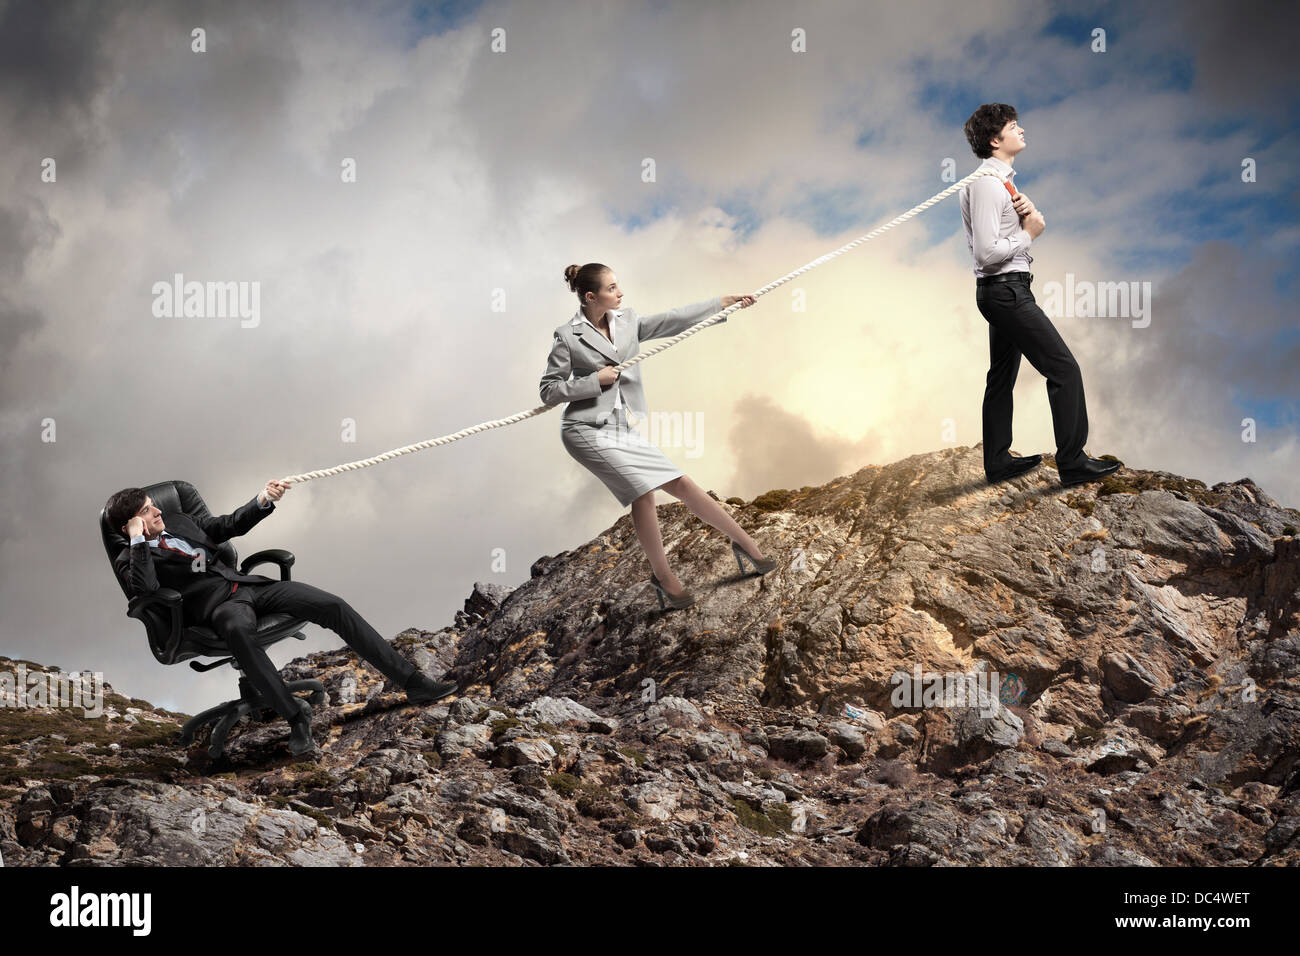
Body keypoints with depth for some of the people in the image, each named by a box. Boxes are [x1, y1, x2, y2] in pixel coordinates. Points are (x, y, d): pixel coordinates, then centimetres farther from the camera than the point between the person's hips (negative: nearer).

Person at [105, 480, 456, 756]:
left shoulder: (178, 521, 21)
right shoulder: (129, 561, 2)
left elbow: (230, 525, 25)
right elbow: (145, 588, -19)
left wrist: (262, 501, 8)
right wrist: (138, 540, -14)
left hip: (248, 585, 6)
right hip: (216, 606, -6)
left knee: (332, 606, -12)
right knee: (238, 628, -44)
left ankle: (411, 681, -11)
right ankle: (295, 715, -37)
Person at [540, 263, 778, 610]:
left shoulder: (626, 322, 10)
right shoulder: (568, 337, -5)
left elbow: (672, 321, 11)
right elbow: (548, 390, -3)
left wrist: (722, 302, 9)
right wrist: (595, 380, -12)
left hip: (624, 430, 6)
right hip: (589, 430, -6)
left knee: (681, 484, 1)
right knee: (642, 487, -21)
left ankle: (746, 544, 9)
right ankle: (663, 576, -8)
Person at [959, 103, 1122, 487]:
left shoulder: (1002, 179, 14)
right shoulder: (987, 184, -18)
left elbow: (1037, 224, 19)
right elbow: (987, 252, -25)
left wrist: (1030, 211, -3)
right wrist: (1028, 234, -12)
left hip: (1001, 292, 11)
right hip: (1006, 291, -11)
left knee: (1002, 377, 15)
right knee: (1064, 370, -9)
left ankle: (997, 463, 23)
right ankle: (1072, 462, -7)